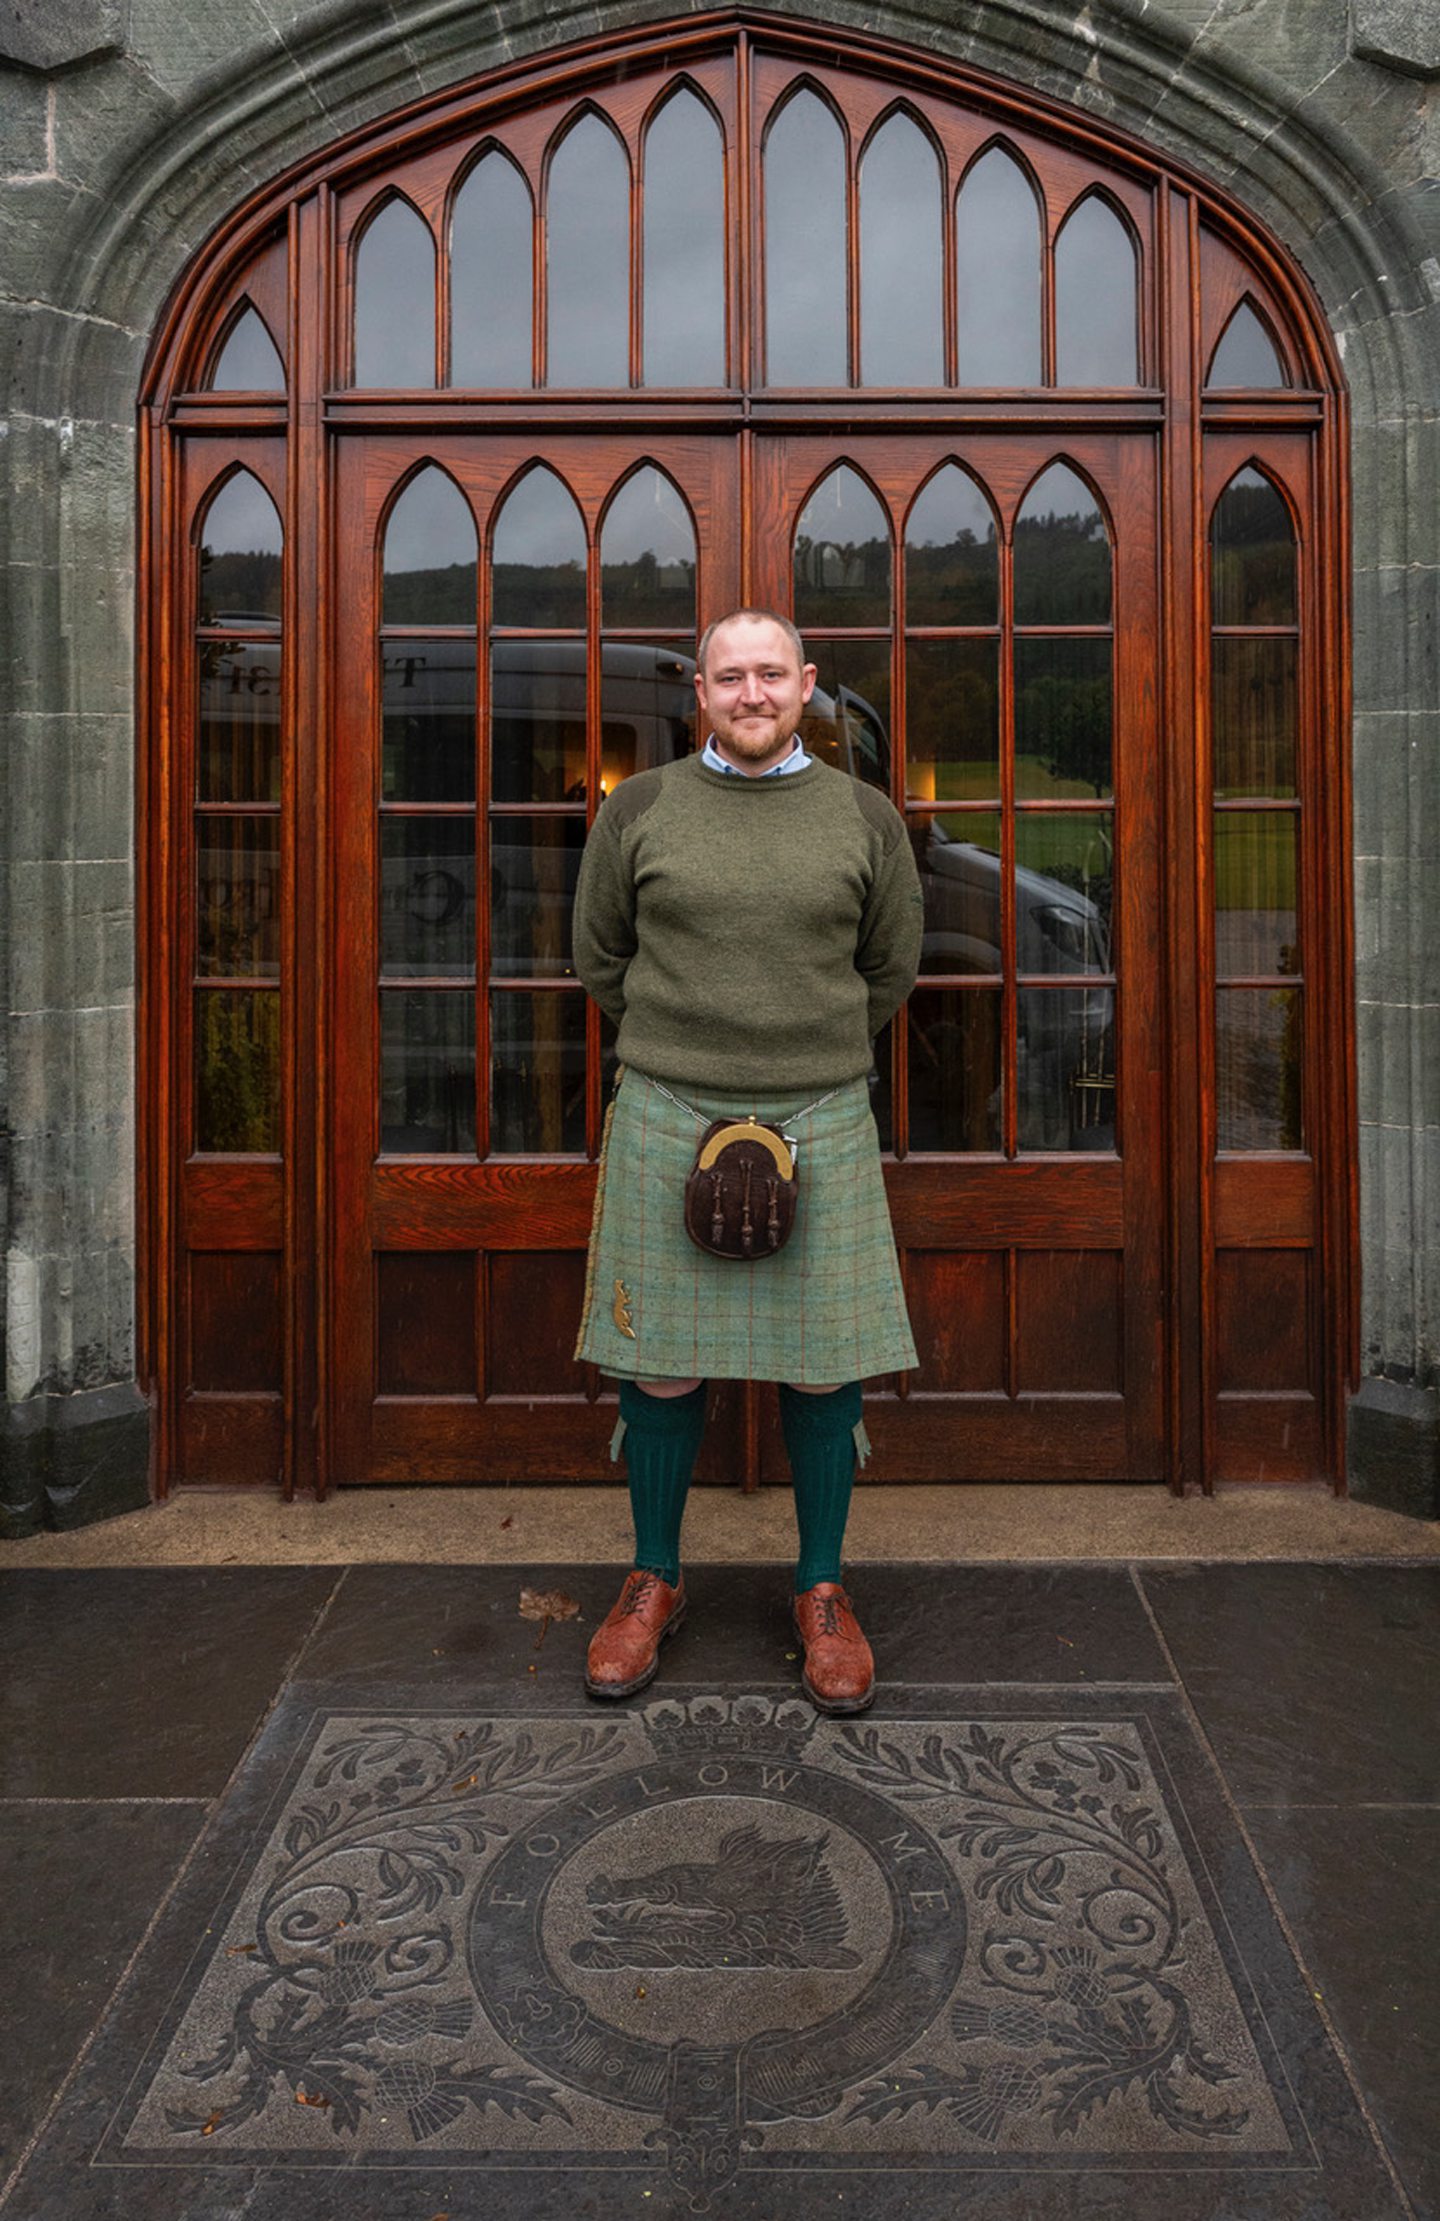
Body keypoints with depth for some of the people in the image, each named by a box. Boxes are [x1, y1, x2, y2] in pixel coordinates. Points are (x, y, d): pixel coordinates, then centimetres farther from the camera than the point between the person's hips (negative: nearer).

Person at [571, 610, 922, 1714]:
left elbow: (890, 968, 16)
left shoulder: (865, 817, 6)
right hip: (666, 1122, 0)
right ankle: (655, 1581, 25)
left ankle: (823, 1591, 23)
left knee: (823, 1363, 4)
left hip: (821, 1123, 1)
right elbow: (600, 955, 14)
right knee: (662, 1361, 5)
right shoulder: (638, 809, 5)